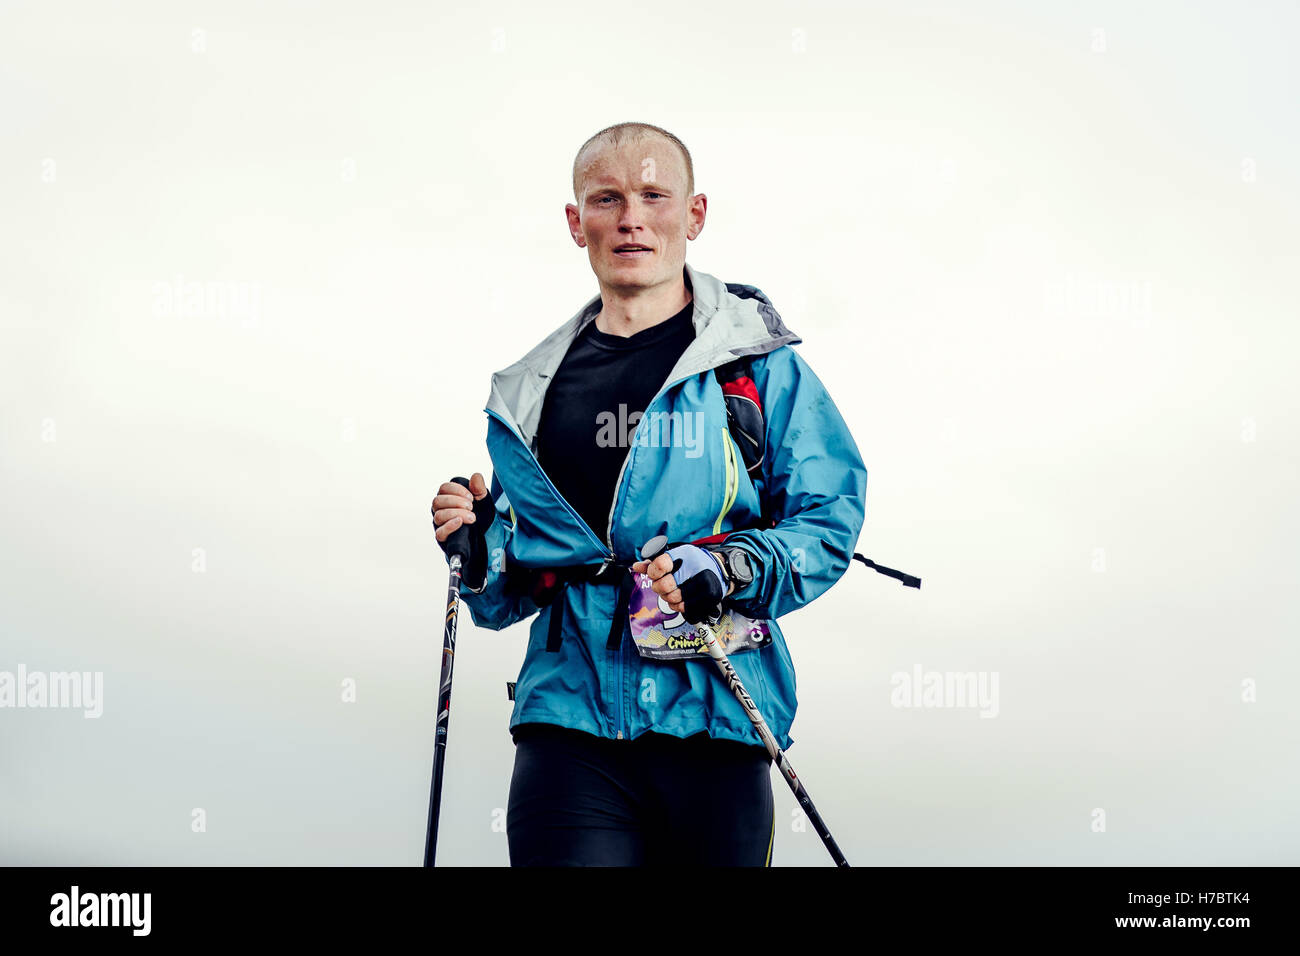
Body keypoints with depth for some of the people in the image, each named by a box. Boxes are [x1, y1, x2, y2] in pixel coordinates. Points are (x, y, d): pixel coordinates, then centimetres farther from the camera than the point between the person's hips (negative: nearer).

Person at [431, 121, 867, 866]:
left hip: (714, 720, -2)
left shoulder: (757, 362, 3)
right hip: (570, 715, 2)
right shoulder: (529, 392, 15)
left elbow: (832, 518, -2)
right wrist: (480, 548, -1)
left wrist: (729, 567, -18)